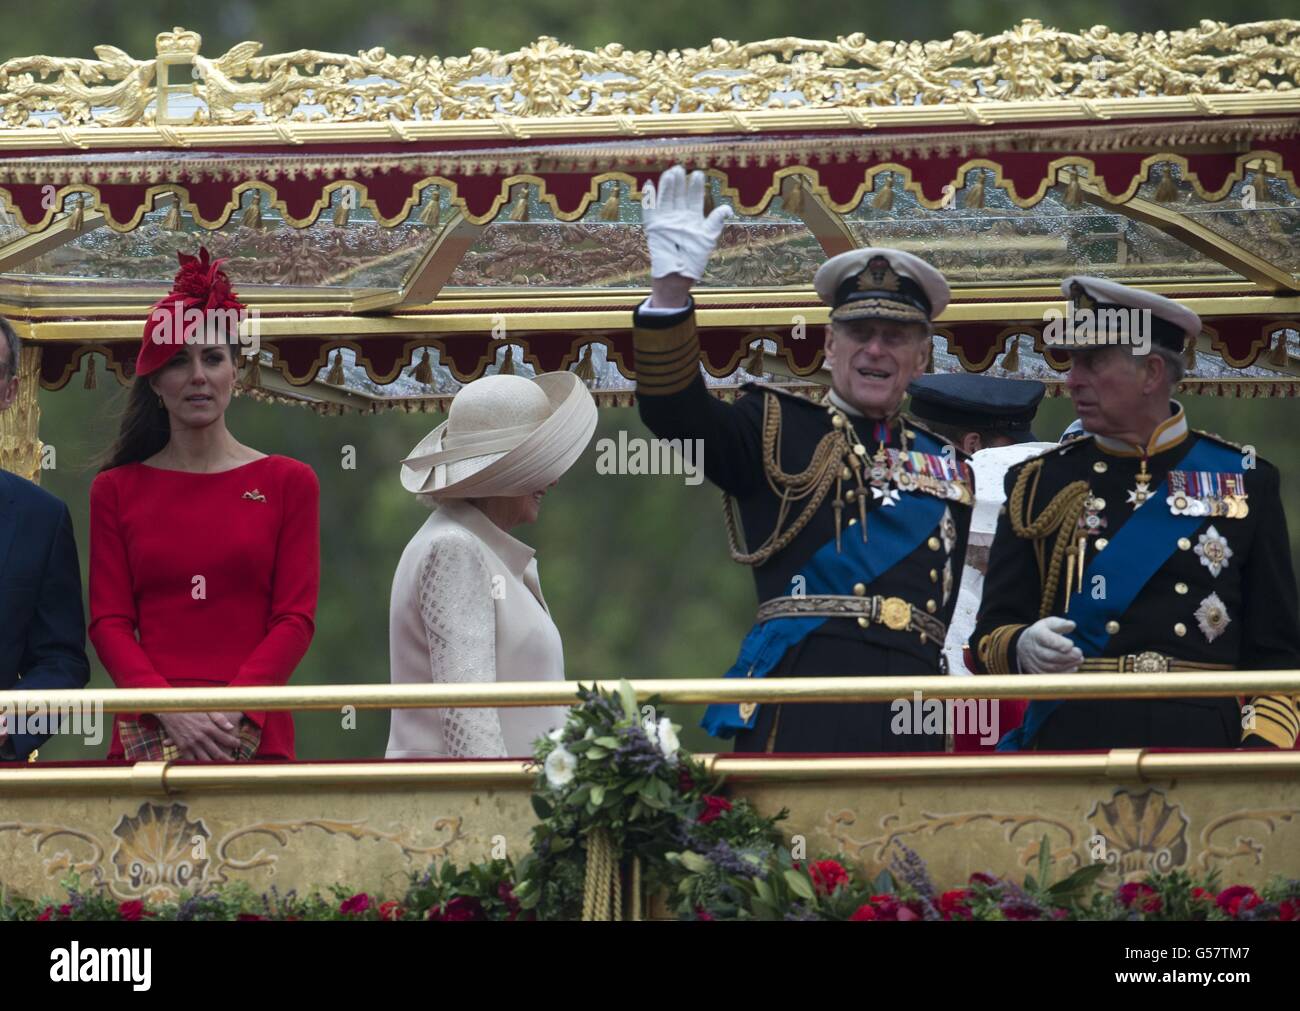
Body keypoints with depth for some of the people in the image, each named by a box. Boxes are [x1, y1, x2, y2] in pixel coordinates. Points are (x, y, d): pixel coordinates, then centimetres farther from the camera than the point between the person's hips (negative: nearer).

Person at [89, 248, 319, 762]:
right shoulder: (116, 490, 10)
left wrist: (231, 711, -13)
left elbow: (296, 618, 1)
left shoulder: (288, 483, 8)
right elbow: (109, 622, 4)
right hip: (146, 734, 1)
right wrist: (169, 713, -13)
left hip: (254, 733, -1)